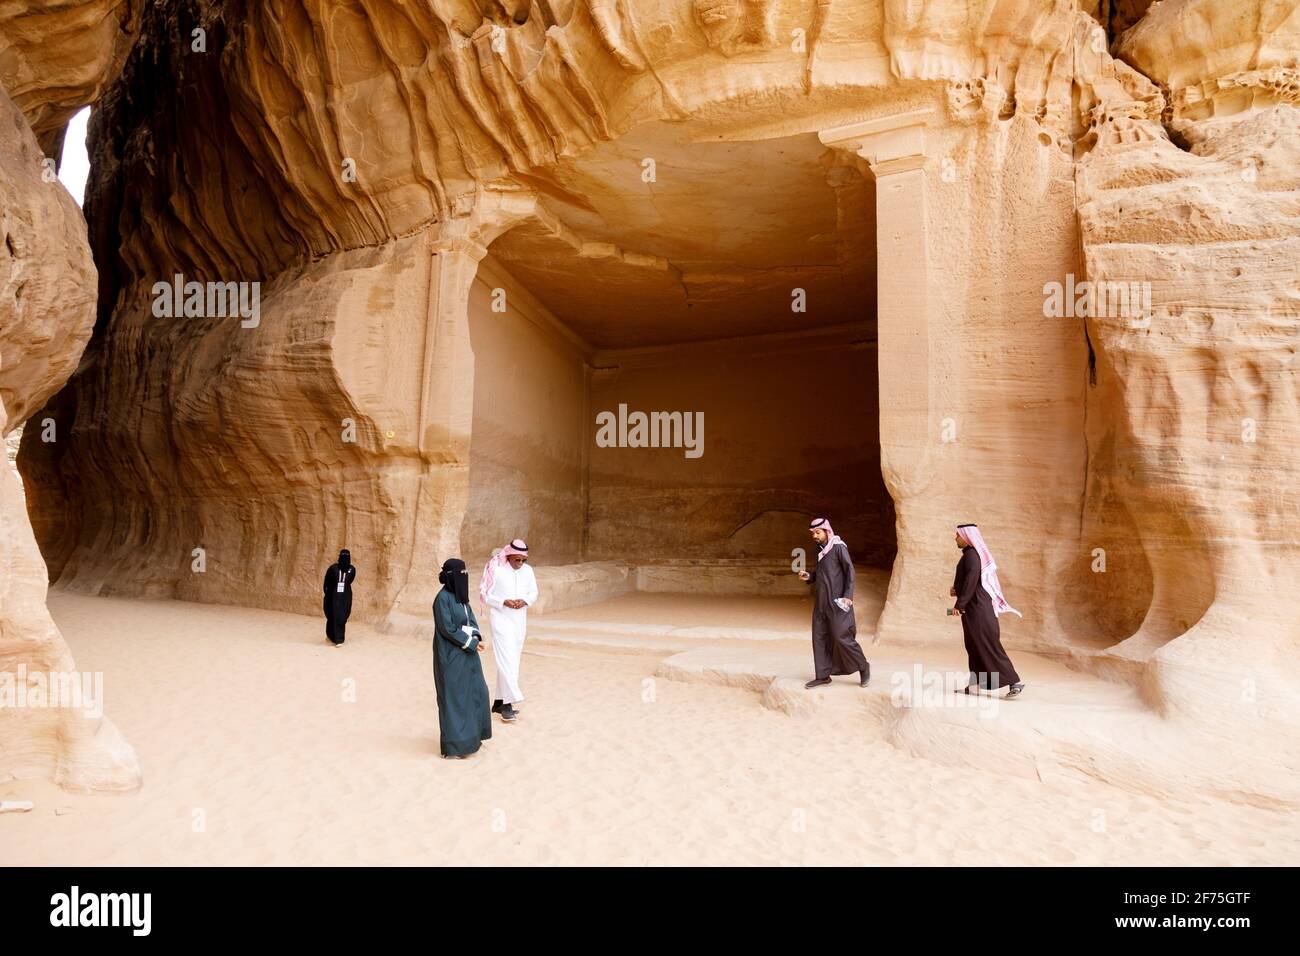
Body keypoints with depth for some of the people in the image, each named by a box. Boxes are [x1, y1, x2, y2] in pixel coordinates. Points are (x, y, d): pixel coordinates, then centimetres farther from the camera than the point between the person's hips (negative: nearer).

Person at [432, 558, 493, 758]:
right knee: (453, 698, 1)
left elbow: (471, 619, 9)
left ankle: (470, 735, 29)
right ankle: (454, 744, 12)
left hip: (466, 652, 9)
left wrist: (476, 637, -9)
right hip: (451, 655, -9)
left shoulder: (461, 595, 8)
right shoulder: (443, 598, -17)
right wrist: (471, 642, -16)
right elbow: (447, 628, -20)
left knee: (475, 691, 14)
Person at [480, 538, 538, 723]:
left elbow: (534, 593, 9)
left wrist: (524, 601, -12)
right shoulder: (495, 569, -12)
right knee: (506, 660, -12)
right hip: (501, 620, -6)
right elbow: (485, 595, -8)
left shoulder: (527, 570, 1)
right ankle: (507, 704, -10)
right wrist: (504, 602, -21)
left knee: (512, 661, 10)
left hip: (520, 621, 6)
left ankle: (499, 702, 21)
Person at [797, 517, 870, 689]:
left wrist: (848, 595, -22)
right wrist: (809, 576, 3)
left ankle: (863, 667, 14)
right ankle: (823, 675, 10)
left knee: (842, 636, -6)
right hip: (821, 602, 8)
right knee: (819, 637, 4)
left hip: (836, 601, -8)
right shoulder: (820, 549, 13)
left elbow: (850, 571, -13)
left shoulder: (839, 547, -9)